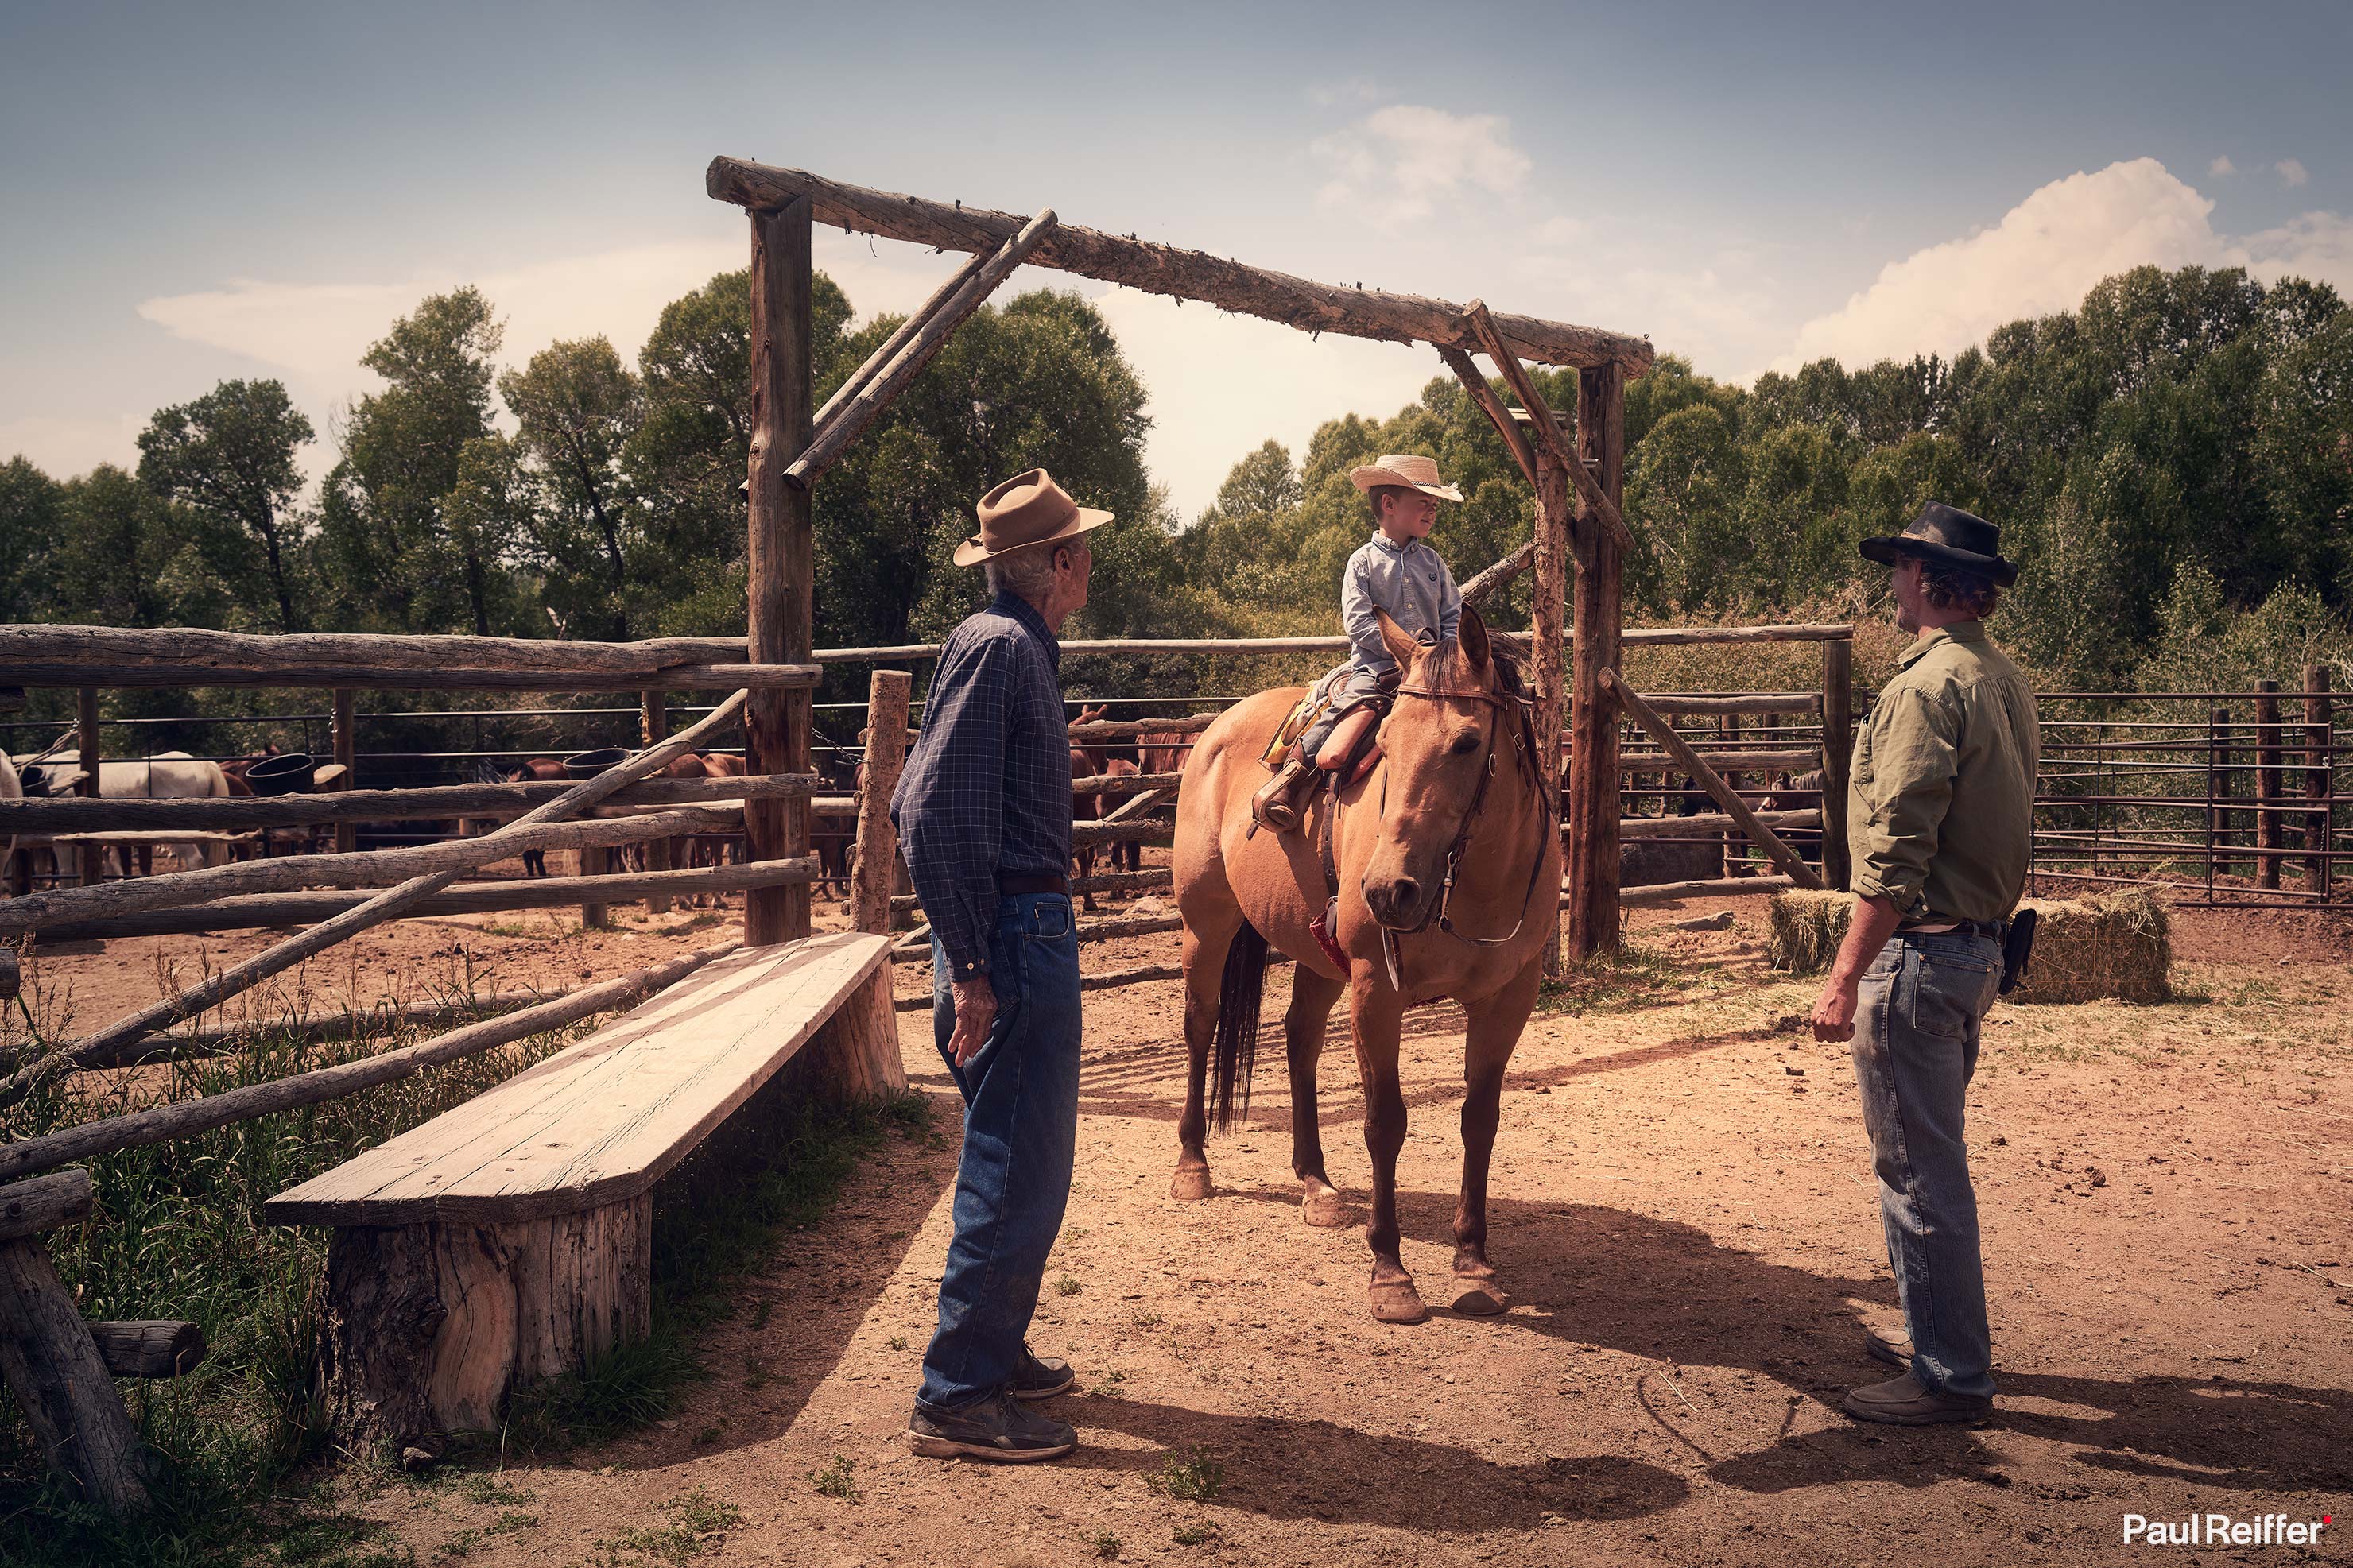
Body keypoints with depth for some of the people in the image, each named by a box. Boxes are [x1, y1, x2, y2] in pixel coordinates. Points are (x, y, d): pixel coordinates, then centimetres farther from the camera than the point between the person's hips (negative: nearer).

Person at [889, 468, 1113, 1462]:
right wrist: (970, 967, -22)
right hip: (1016, 937, -10)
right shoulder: (997, 646, -15)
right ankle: (957, 1401, 5)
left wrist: (973, 947, 20)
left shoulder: (1020, 648, 15)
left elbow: (918, 807, 19)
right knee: (1017, 1173, -4)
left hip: (1027, 932, 10)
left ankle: (994, 1350, 34)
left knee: (1016, 1163, 20)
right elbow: (934, 815, -22)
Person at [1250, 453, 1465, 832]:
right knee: (1332, 755, -25)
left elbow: (1453, 617, 14)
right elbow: (1359, 624, -7)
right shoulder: (1363, 561, 3)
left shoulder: (1432, 562, 16)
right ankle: (1294, 764, 2)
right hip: (1374, 673, -4)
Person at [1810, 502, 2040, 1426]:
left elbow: (1898, 852, -23)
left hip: (1920, 947, -10)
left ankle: (1950, 1375, 7)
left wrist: (1846, 976, -21)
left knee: (1919, 1168, -1)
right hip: (1981, 945, 10)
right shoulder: (2005, 679, 12)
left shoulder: (1928, 684, -18)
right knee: (1929, 1157, 21)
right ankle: (1940, 1334, 33)